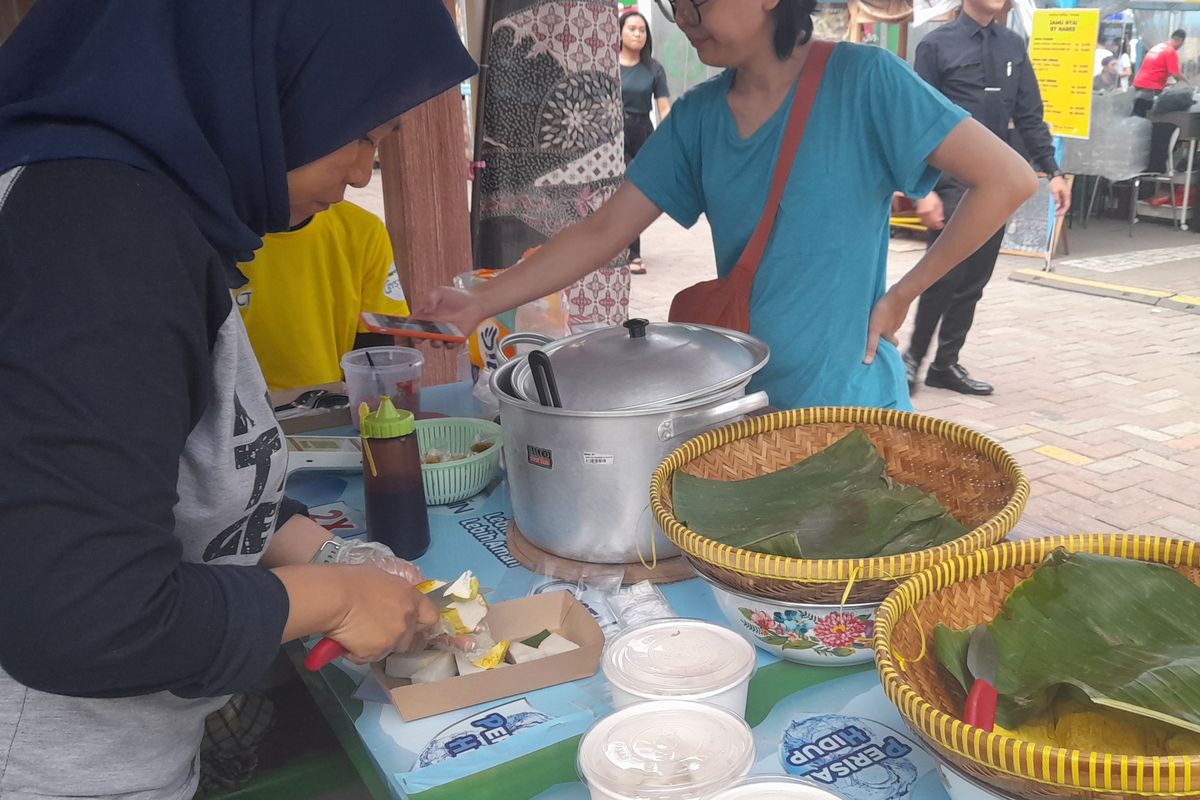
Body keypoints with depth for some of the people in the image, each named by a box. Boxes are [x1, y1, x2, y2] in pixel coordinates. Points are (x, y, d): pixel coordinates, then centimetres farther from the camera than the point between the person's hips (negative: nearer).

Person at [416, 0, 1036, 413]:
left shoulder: (861, 81, -12)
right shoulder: (697, 116, 2)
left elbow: (1008, 179, -12)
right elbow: (602, 233, 1)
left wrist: (900, 295, -10)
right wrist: (480, 303, -6)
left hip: (847, 406, -4)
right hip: (738, 405, 5)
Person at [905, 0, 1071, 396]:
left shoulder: (1013, 46, 9)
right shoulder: (937, 45, -5)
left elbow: (1029, 116, 11)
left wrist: (1052, 171, 3)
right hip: (952, 178, -5)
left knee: (975, 280, 8)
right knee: (945, 275, -7)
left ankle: (946, 364, 19)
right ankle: (913, 355, 12)